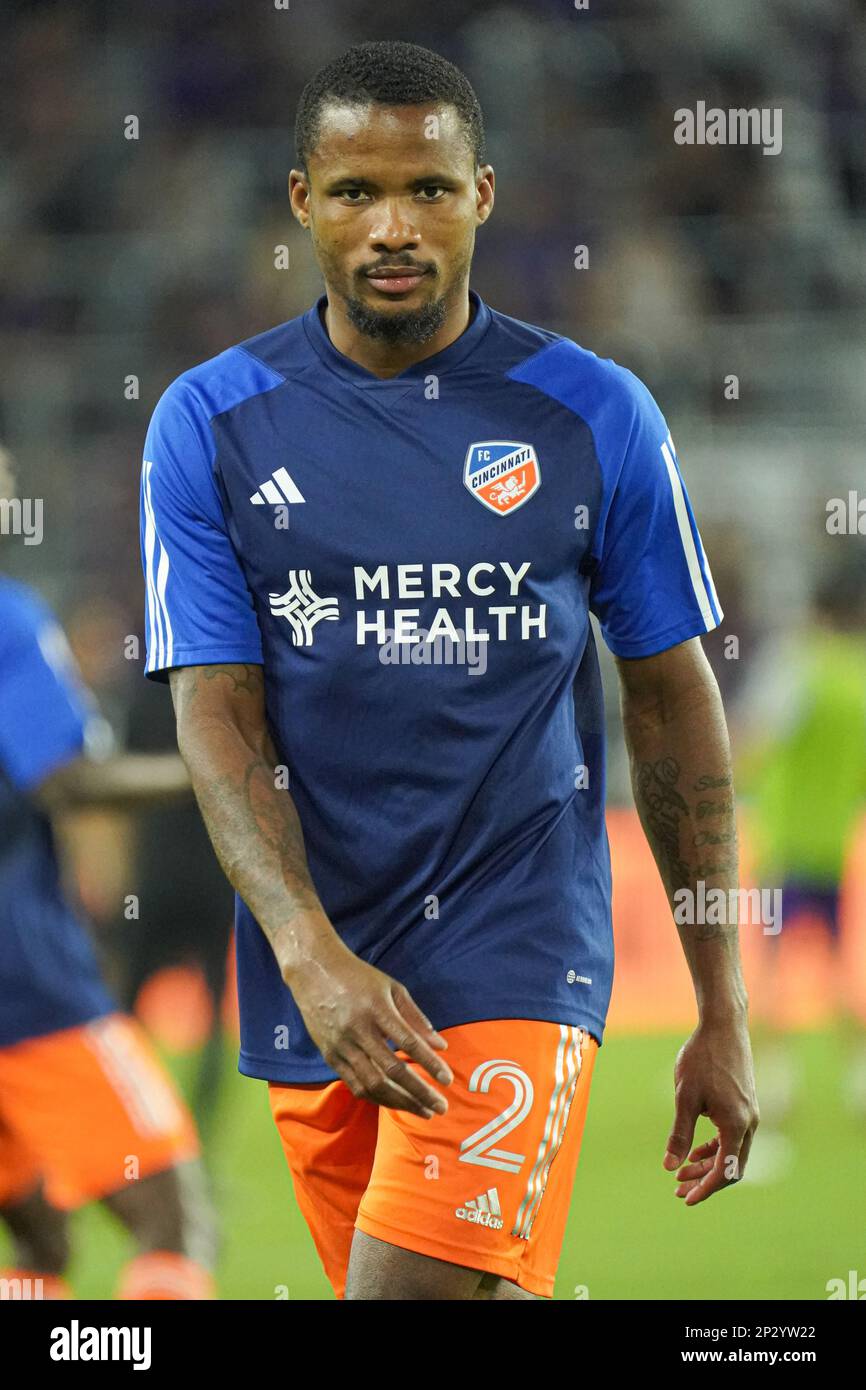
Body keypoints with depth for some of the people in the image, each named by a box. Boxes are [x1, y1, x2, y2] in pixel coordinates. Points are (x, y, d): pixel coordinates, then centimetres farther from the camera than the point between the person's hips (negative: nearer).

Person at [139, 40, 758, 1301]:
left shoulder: (595, 417, 0)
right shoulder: (209, 425, 1)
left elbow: (675, 705, 7)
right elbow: (216, 715, -5)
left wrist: (723, 1016, 6)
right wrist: (312, 959, -21)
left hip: (518, 955, -2)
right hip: (313, 973, 2)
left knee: (418, 1288, -22)